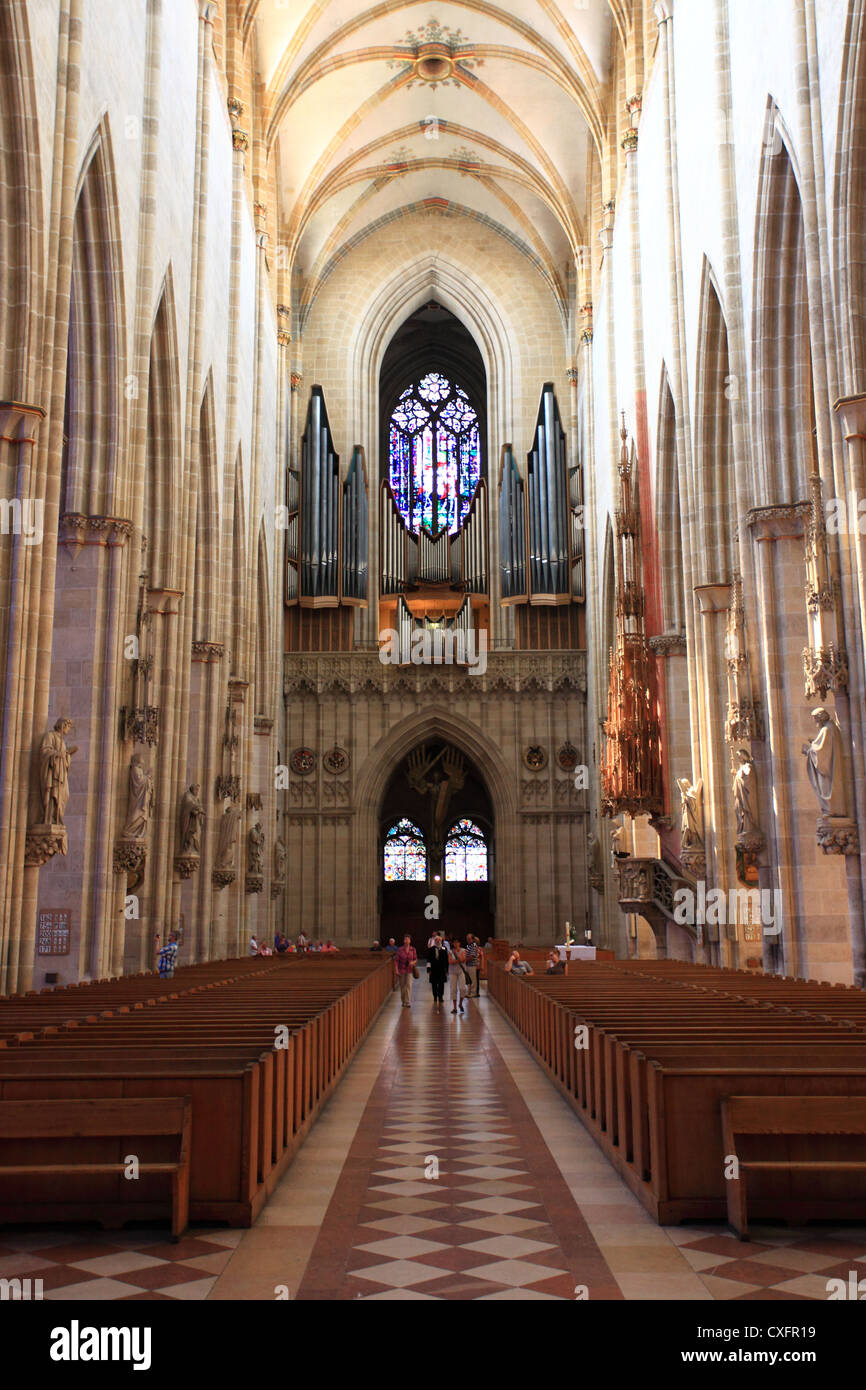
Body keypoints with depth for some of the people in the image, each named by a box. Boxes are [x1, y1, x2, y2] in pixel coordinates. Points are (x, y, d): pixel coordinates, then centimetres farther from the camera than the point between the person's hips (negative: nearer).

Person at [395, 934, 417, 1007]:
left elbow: (416, 959, 6)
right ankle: (403, 1001, 24)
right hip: (401, 970, 0)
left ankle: (408, 1002, -12)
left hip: (409, 970, 0)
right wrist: (397, 970, -9)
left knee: (409, 985, -12)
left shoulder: (413, 949, -2)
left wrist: (413, 962, -17)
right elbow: (396, 960, -3)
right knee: (402, 986, 8)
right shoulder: (400, 949, -6)